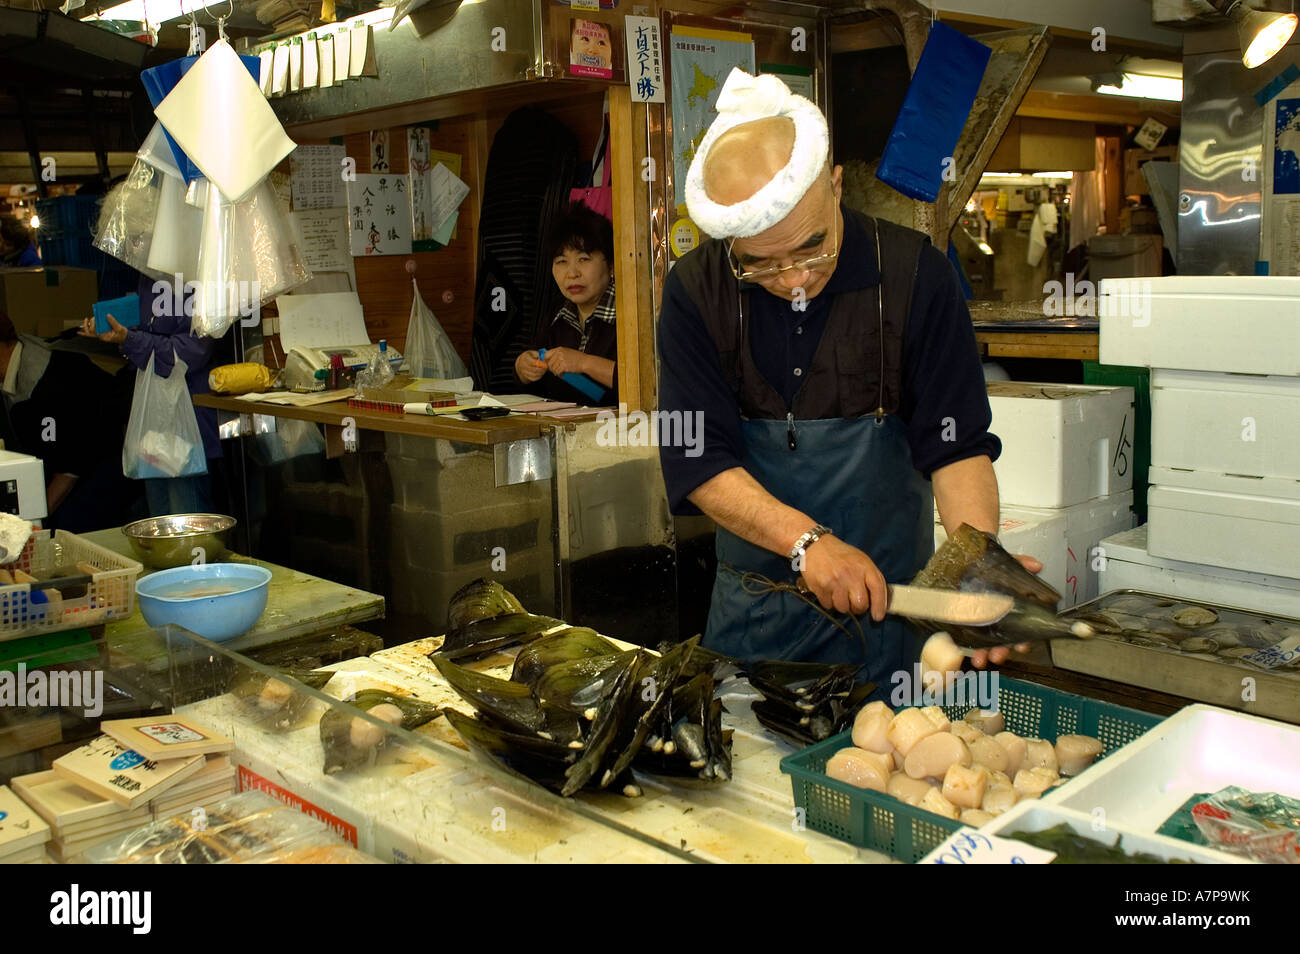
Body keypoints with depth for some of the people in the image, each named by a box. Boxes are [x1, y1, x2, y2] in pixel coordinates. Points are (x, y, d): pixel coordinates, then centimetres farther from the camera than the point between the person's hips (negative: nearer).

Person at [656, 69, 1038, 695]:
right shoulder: (696, 290, -9)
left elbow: (957, 445, -11)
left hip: (887, 600, -1)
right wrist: (806, 540, -26)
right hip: (750, 607, 2)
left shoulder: (912, 273, -11)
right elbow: (696, 461, -13)